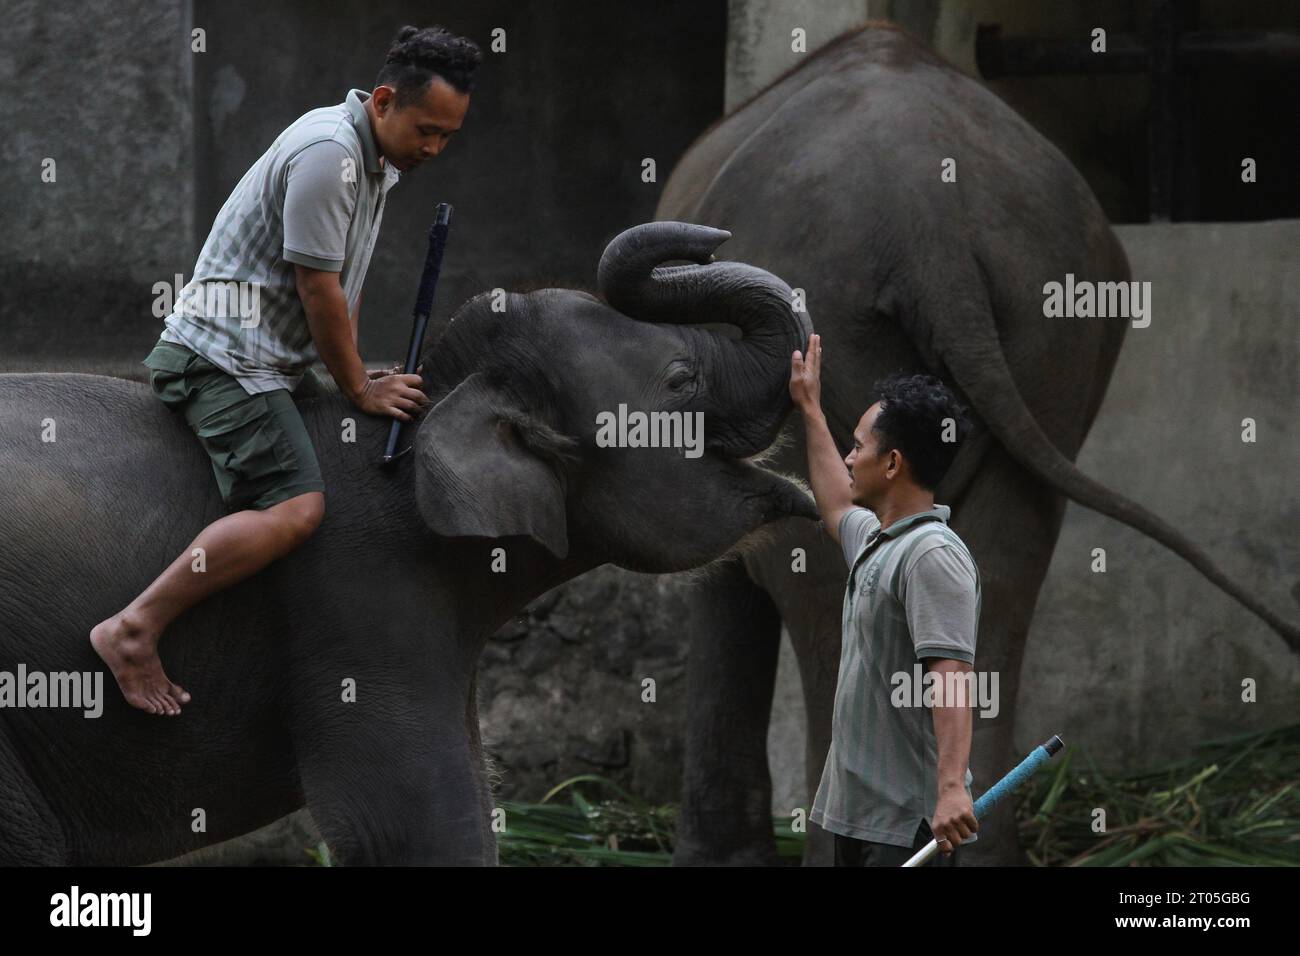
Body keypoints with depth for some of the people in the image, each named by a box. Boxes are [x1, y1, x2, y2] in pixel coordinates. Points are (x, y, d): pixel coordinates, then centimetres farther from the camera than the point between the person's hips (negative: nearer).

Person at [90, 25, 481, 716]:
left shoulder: (374, 159, 15)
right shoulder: (328, 153, -18)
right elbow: (317, 289, -16)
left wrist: (358, 374, 18)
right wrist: (359, 390, -7)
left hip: (262, 360, 11)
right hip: (226, 355, -11)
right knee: (295, 508, -26)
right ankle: (134, 630, -29)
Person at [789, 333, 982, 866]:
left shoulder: (934, 556, -16)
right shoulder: (874, 541, 15)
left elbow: (951, 676, -27)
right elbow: (837, 507, 41)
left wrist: (951, 787, -38)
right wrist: (810, 410, 47)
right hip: (858, 813, 10)